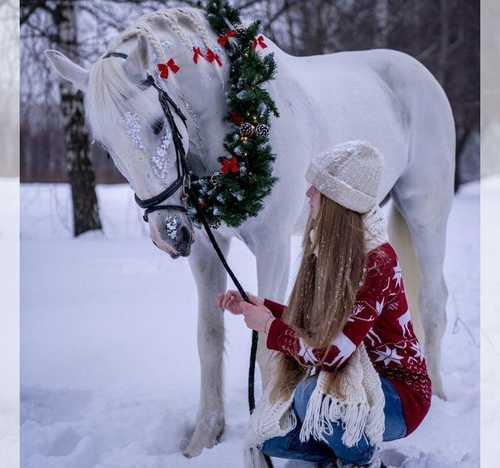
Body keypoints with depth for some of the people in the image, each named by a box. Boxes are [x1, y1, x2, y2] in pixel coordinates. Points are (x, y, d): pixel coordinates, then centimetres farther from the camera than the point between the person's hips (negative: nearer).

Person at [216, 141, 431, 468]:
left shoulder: (378, 262, -28)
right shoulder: (330, 248, -2)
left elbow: (330, 355, -30)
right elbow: (310, 322, 9)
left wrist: (268, 326, -18)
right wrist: (258, 305, 0)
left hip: (400, 394, -8)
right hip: (353, 379, 8)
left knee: (311, 395, -33)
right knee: (269, 437, 2)